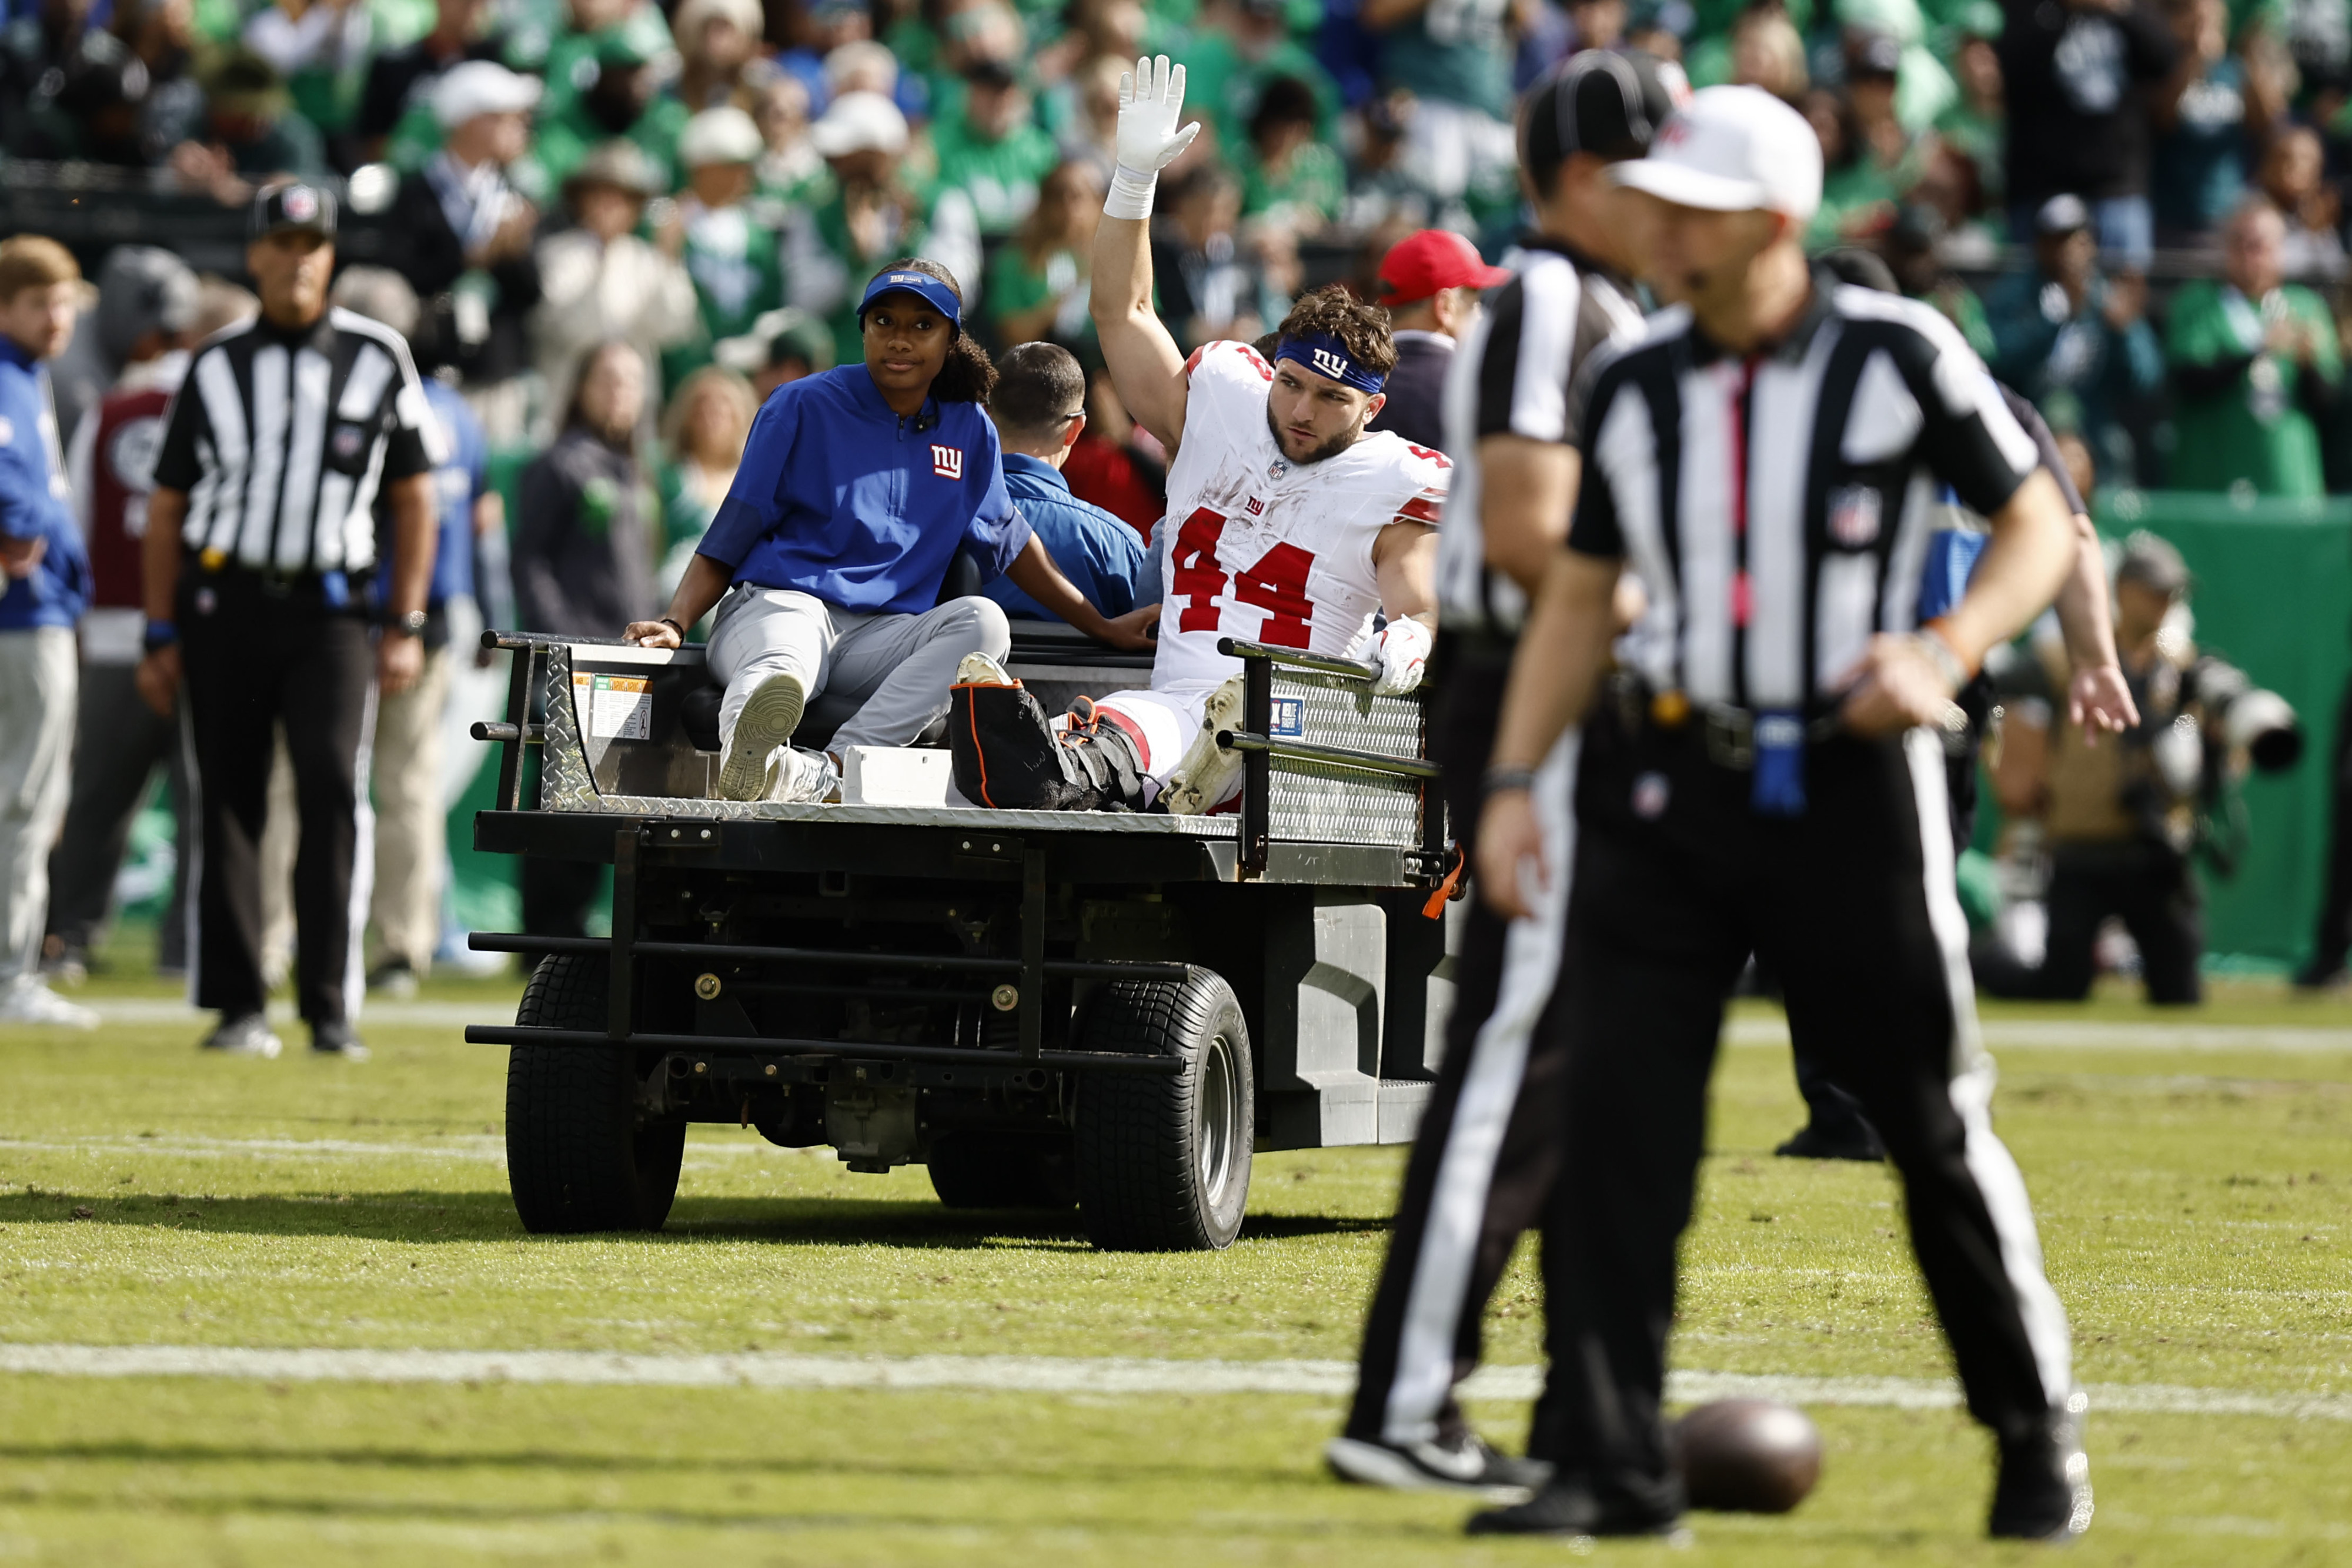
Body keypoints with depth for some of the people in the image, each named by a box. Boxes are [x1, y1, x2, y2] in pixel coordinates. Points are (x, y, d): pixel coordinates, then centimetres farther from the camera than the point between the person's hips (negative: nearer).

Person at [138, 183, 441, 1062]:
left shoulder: (377, 359, 7)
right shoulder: (217, 367, 9)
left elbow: (412, 496, 10)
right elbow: (169, 506, 11)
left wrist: (408, 626, 3)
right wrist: (161, 637, 5)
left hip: (329, 609, -2)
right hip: (223, 602, 2)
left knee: (334, 784, -16)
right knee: (228, 800, 0)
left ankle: (331, 1009, -14)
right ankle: (237, 1007, 6)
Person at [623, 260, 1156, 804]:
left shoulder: (969, 431, 17)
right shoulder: (804, 407, 6)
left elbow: (1009, 540, 30)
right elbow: (729, 539, 5)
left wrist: (1102, 627, 33)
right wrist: (675, 622, -10)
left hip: (880, 642, 4)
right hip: (780, 604, -4)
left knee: (981, 620, -30)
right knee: (780, 670, -41)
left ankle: (823, 773, -48)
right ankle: (747, 756, -81)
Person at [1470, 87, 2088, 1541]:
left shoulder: (1898, 356, -6)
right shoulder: (1634, 385, 6)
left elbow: (2040, 524, 1)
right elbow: (1582, 592, 14)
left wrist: (1946, 655, -16)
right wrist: (1513, 779, 5)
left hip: (1852, 787, -3)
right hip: (1664, 789, 3)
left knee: (1935, 1126, 3)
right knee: (1613, 1118, -7)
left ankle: (2038, 1429, 21)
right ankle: (1609, 1462, -3)